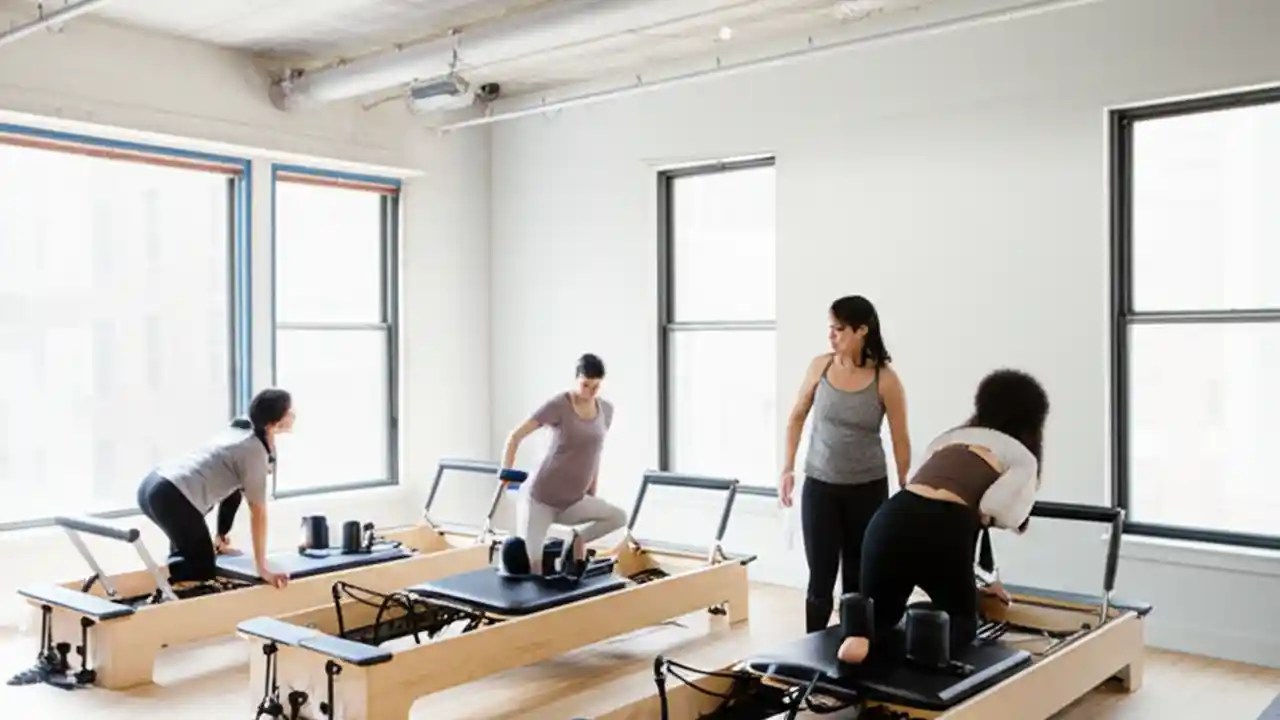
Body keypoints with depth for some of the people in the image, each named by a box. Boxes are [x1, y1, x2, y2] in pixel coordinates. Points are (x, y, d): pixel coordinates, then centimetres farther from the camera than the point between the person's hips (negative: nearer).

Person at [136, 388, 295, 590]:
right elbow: (257, 512, -7)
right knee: (203, 569, 5)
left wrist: (220, 539, 32)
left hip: (152, 485, 8)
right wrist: (262, 568, -4)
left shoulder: (240, 430, 18)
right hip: (171, 496, -8)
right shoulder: (255, 451, -6)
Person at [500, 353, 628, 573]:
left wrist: (593, 497, 15)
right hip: (539, 497, -6)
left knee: (619, 517, -12)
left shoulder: (606, 410, 4)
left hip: (572, 502, 6)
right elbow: (515, 436, -9)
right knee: (530, 564, -16)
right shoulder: (559, 405, -14)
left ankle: (578, 539, 8)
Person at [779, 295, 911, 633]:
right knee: (821, 577, 1)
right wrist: (788, 468, 4)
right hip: (819, 486, 1)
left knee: (858, 577, 10)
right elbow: (797, 418, 8)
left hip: (868, 488, -1)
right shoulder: (820, 367, -5)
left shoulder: (885, 380, -12)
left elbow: (900, 440, -4)